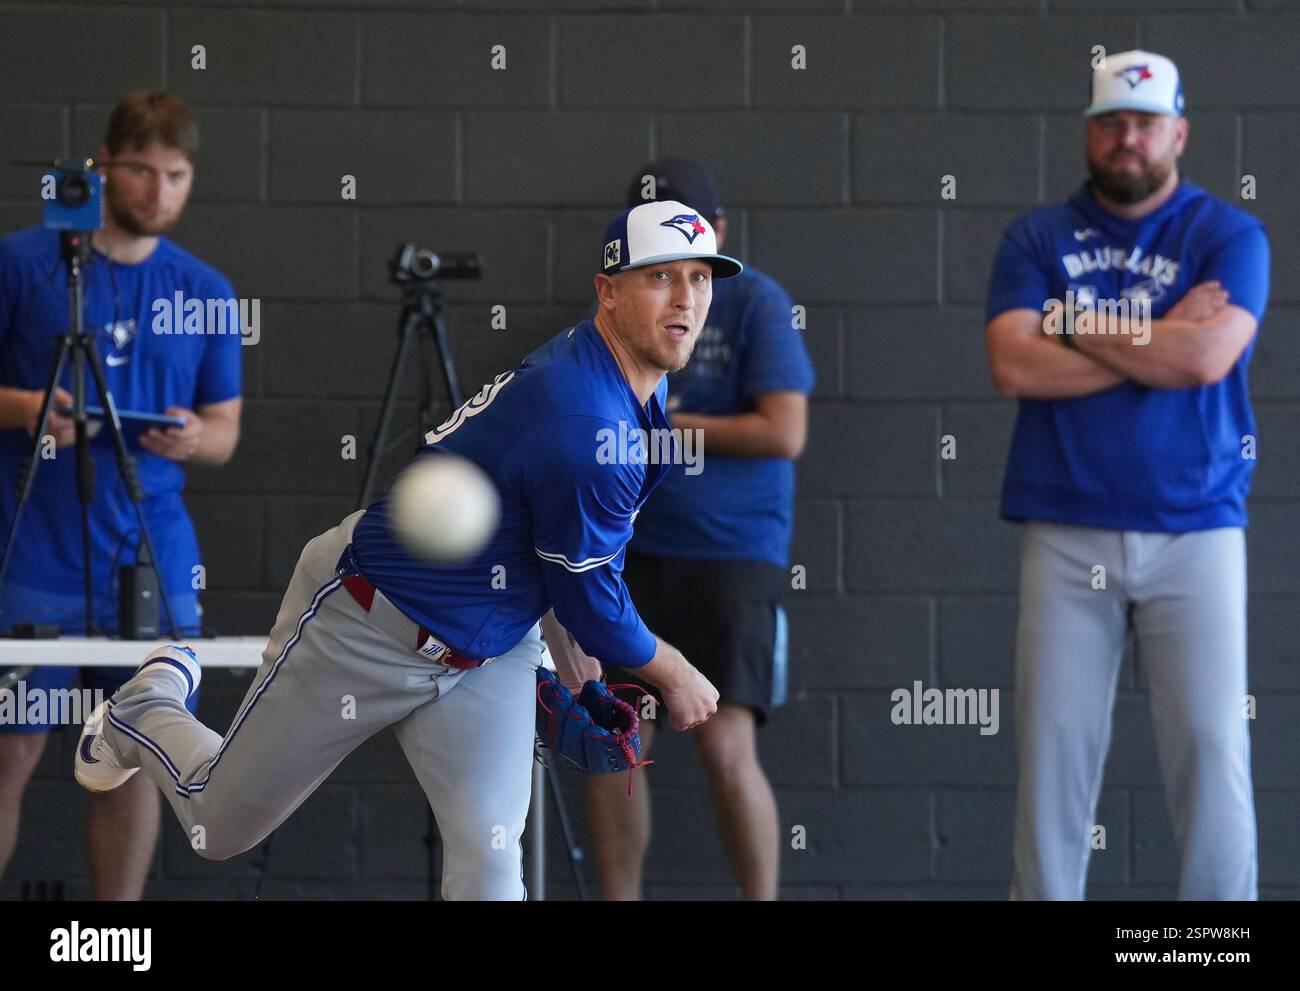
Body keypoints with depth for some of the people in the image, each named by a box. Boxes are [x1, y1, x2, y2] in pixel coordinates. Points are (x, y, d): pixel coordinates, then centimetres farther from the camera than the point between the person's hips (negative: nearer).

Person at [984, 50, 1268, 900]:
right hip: (1067, 535, 1)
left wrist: (1072, 327, -4)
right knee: (1053, 750, -1)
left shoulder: (1230, 237, 4)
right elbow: (1015, 366, -7)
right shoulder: (1037, 239, 9)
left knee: (1212, 747, -5)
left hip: (1195, 533, -1)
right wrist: (1159, 343, -8)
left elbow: (1208, 356, -13)